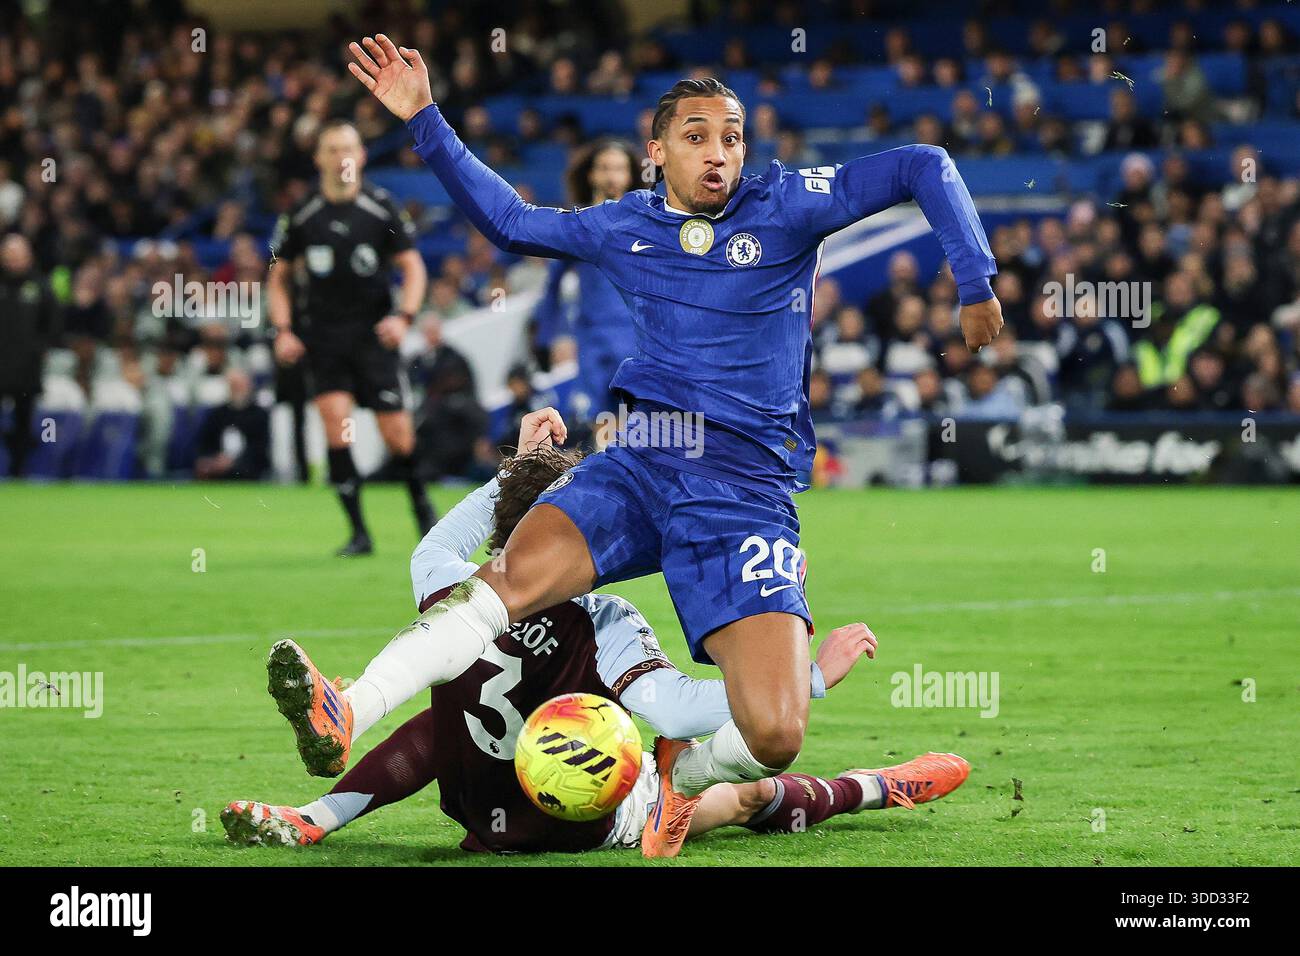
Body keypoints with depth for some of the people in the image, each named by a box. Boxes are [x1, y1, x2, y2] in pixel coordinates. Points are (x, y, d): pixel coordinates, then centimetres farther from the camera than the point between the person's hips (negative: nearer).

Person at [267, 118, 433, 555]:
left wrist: (404, 317, -11)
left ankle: (419, 500, 27)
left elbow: (413, 267, 4)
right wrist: (284, 330, -1)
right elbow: (278, 277, 11)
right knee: (336, 420, -15)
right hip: (322, 334, 1)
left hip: (373, 334, -1)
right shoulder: (300, 216, 1)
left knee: (396, 433, -4)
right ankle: (358, 532, -9)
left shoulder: (381, 208, -2)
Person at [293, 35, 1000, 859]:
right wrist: (425, 120, 22)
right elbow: (509, 220, 27)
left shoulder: (787, 206, 2)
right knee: (510, 576, -29)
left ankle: (686, 771, 15)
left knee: (773, 738, -20)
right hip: (641, 461, 3)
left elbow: (924, 168, 2)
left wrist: (976, 287, -6)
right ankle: (344, 719, -39)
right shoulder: (623, 228, 13)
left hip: (748, 487, -3)